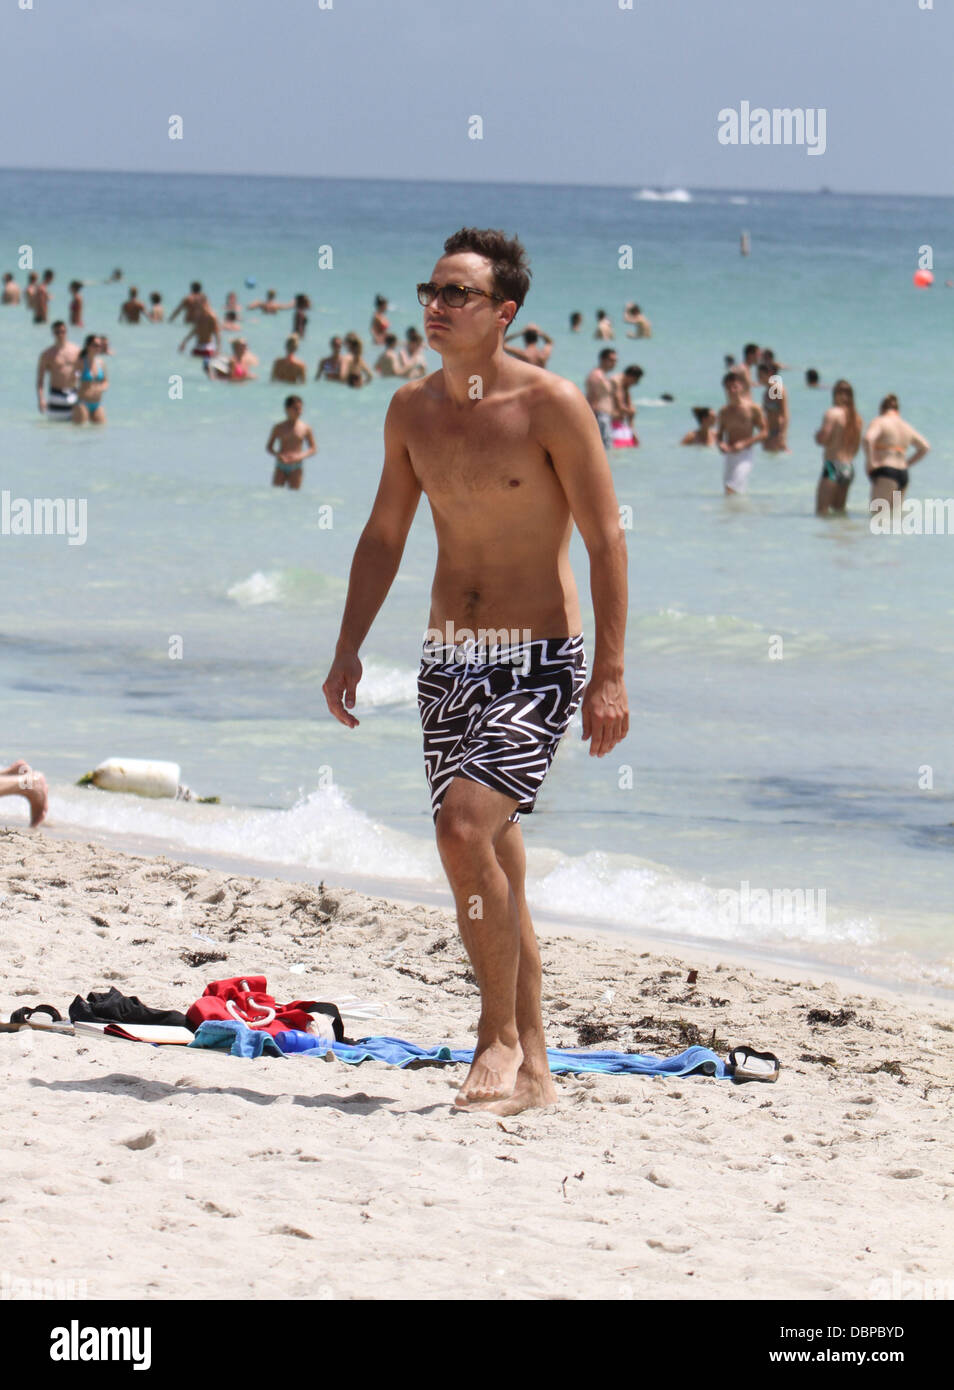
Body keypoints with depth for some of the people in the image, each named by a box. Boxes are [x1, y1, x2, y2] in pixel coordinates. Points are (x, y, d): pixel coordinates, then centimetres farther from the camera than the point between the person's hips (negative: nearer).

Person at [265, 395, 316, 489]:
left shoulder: (305, 428, 2)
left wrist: (300, 456, -12)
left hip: (296, 468, 0)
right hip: (281, 467, 0)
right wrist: (278, 455, -14)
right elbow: (269, 447, 7)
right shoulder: (279, 427, 2)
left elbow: (313, 449, 7)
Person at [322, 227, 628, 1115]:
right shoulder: (413, 410, 6)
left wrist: (611, 674, -14)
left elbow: (606, 540, -10)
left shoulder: (550, 405, -11)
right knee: (492, 877, 9)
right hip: (448, 664, 6)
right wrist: (348, 650, 11)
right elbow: (384, 534, 17)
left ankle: (501, 1035, -9)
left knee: (465, 827, -23)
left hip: (538, 665, -6)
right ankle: (530, 1071, 19)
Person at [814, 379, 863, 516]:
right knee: (839, 510, 17)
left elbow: (821, 439, -16)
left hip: (833, 465, -8)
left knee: (821, 510, -10)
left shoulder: (833, 413, -11)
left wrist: (817, 432, 5)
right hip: (849, 467, 8)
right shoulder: (857, 418, 10)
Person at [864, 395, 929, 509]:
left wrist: (869, 462, -14)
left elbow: (868, 439, -23)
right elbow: (924, 447, 29)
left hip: (885, 473, -7)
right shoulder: (906, 426, 19)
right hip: (903, 473, 7)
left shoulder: (879, 422, -3)